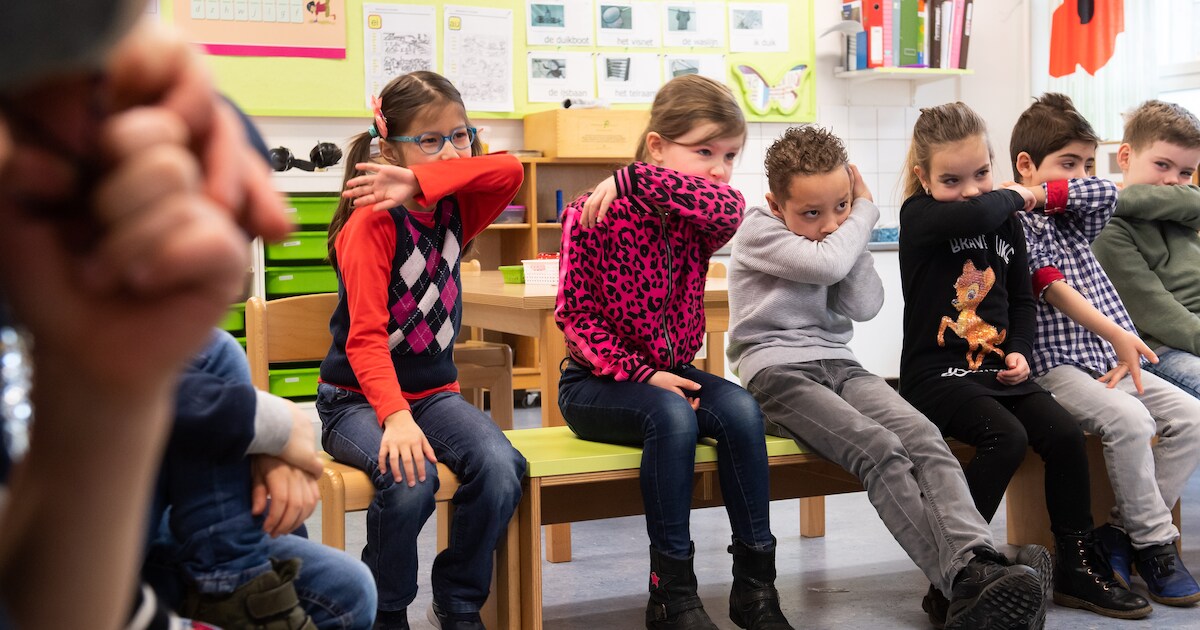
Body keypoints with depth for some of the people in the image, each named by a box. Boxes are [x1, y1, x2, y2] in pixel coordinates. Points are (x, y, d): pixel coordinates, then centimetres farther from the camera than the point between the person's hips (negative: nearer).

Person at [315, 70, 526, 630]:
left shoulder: (456, 209, 3)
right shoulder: (372, 223, -15)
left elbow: (510, 171, -19)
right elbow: (366, 337, -23)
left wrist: (421, 183, -31)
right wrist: (396, 416, -38)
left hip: (434, 390, 5)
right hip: (358, 397, -5)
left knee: (501, 467, -24)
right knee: (410, 477, -34)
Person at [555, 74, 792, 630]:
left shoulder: (698, 222, -3)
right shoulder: (591, 215, -13)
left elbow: (730, 206, -30)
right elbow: (577, 315, -13)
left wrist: (634, 181, -37)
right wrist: (642, 376, -22)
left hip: (672, 374, 4)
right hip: (595, 383, -4)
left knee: (740, 409, -25)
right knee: (672, 416, -34)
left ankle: (754, 583, -17)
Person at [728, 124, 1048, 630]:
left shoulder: (840, 234, 18)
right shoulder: (759, 232, -3)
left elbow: (864, 307, 5)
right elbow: (828, 263, -19)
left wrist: (855, 210, 3)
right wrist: (864, 215, 0)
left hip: (837, 363, 6)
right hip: (777, 372, -6)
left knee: (924, 437, -25)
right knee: (880, 450, -32)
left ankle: (976, 562, -44)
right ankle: (963, 580, -44)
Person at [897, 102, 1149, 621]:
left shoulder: (1006, 223, 11)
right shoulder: (918, 217, -8)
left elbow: (1022, 297, 17)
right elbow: (974, 215, -29)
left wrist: (1020, 351, 0)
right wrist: (1016, 197, -9)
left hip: (997, 369, 6)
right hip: (936, 373, -6)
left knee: (1065, 434, -12)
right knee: (1006, 437, -28)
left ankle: (1076, 567, 5)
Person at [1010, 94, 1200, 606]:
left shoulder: (1073, 220, 20)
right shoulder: (1017, 223, -3)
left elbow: (1105, 194, -1)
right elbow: (1054, 288, -15)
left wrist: (1038, 194, -6)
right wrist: (1116, 333, -23)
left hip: (1111, 360, 8)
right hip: (1058, 366, -8)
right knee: (1130, 420, -31)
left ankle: (1122, 531, -5)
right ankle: (1155, 543, -15)